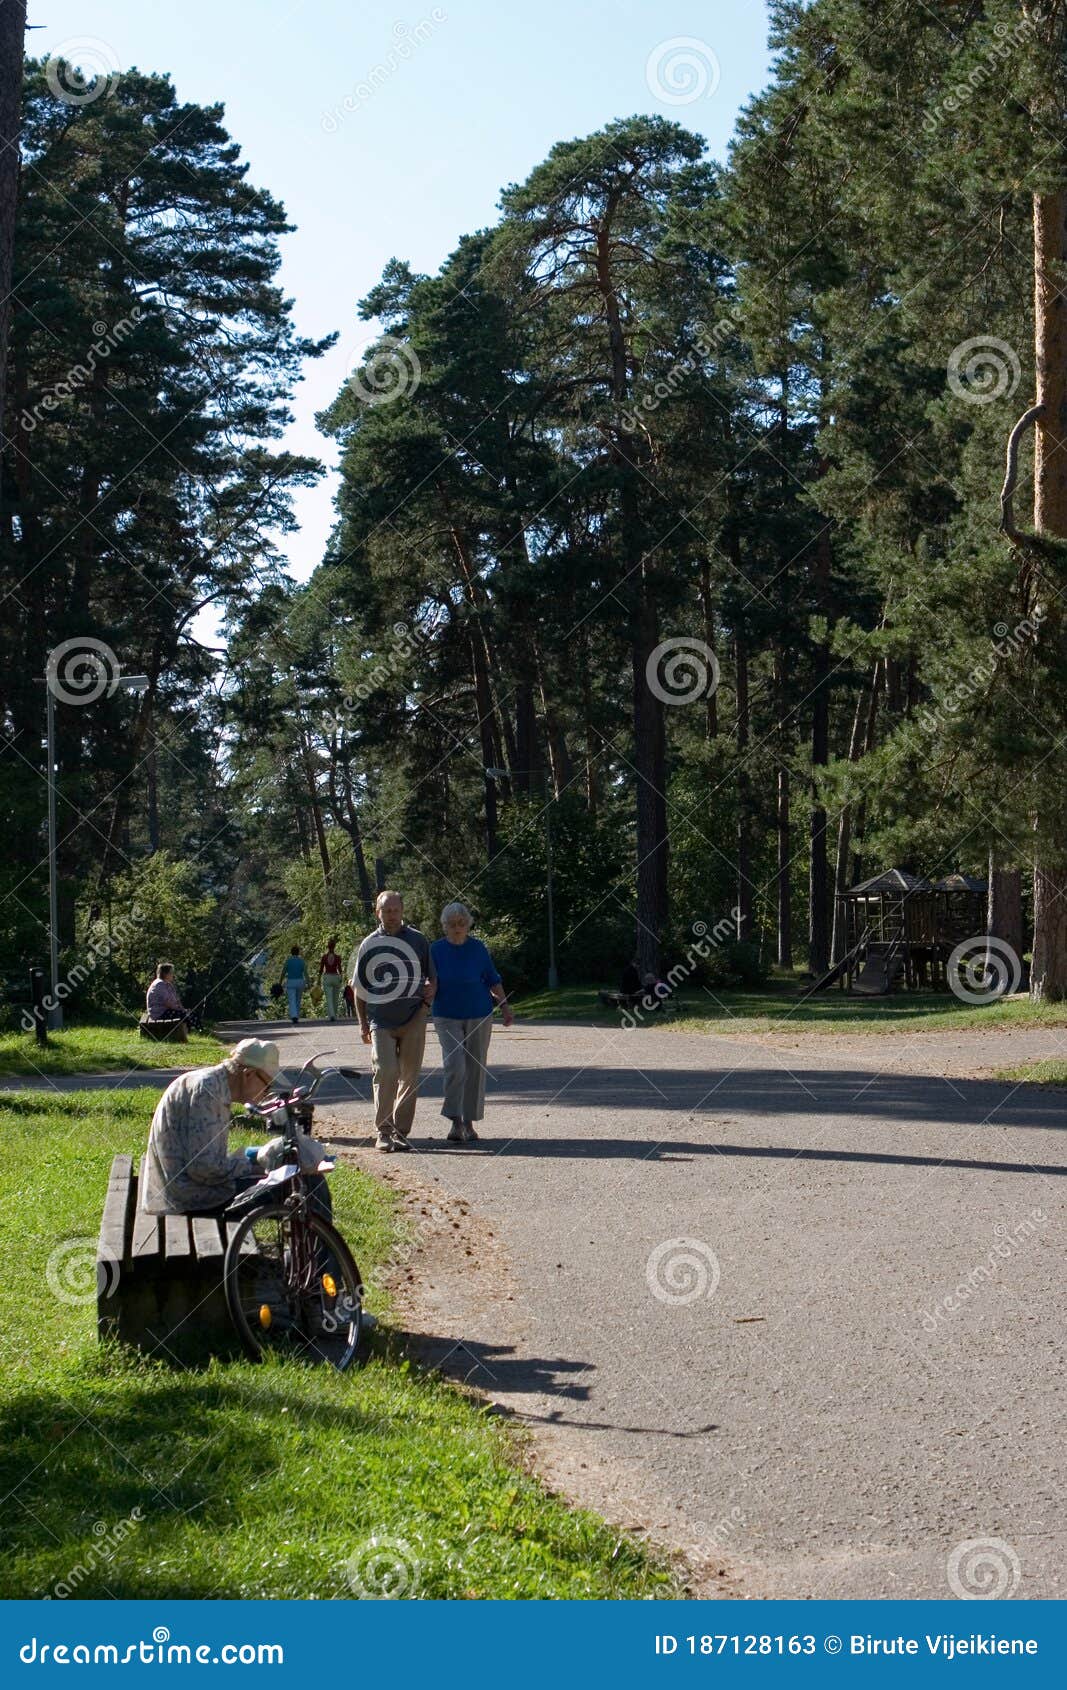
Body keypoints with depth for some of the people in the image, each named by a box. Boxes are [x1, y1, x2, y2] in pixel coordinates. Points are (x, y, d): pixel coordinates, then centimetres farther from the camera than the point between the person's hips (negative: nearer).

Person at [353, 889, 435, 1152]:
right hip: (380, 1021, -1)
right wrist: (363, 1023, 8)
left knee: (409, 1076, 2)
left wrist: (427, 1001, -2)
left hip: (413, 1019, 1)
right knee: (385, 1073, -12)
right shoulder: (369, 944, 7)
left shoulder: (418, 940, 7)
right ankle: (383, 1131, -7)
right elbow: (359, 987, 12)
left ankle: (401, 1131, 11)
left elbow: (432, 978, 15)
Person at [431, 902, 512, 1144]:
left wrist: (504, 1005, 2)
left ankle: (469, 1123, 16)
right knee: (454, 1066, -16)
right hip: (447, 1018, -1)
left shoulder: (478, 949, 0)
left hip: (479, 1016, 2)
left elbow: (493, 980, 8)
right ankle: (455, 1122, -9)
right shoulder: (436, 950, -3)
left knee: (475, 1069, 5)